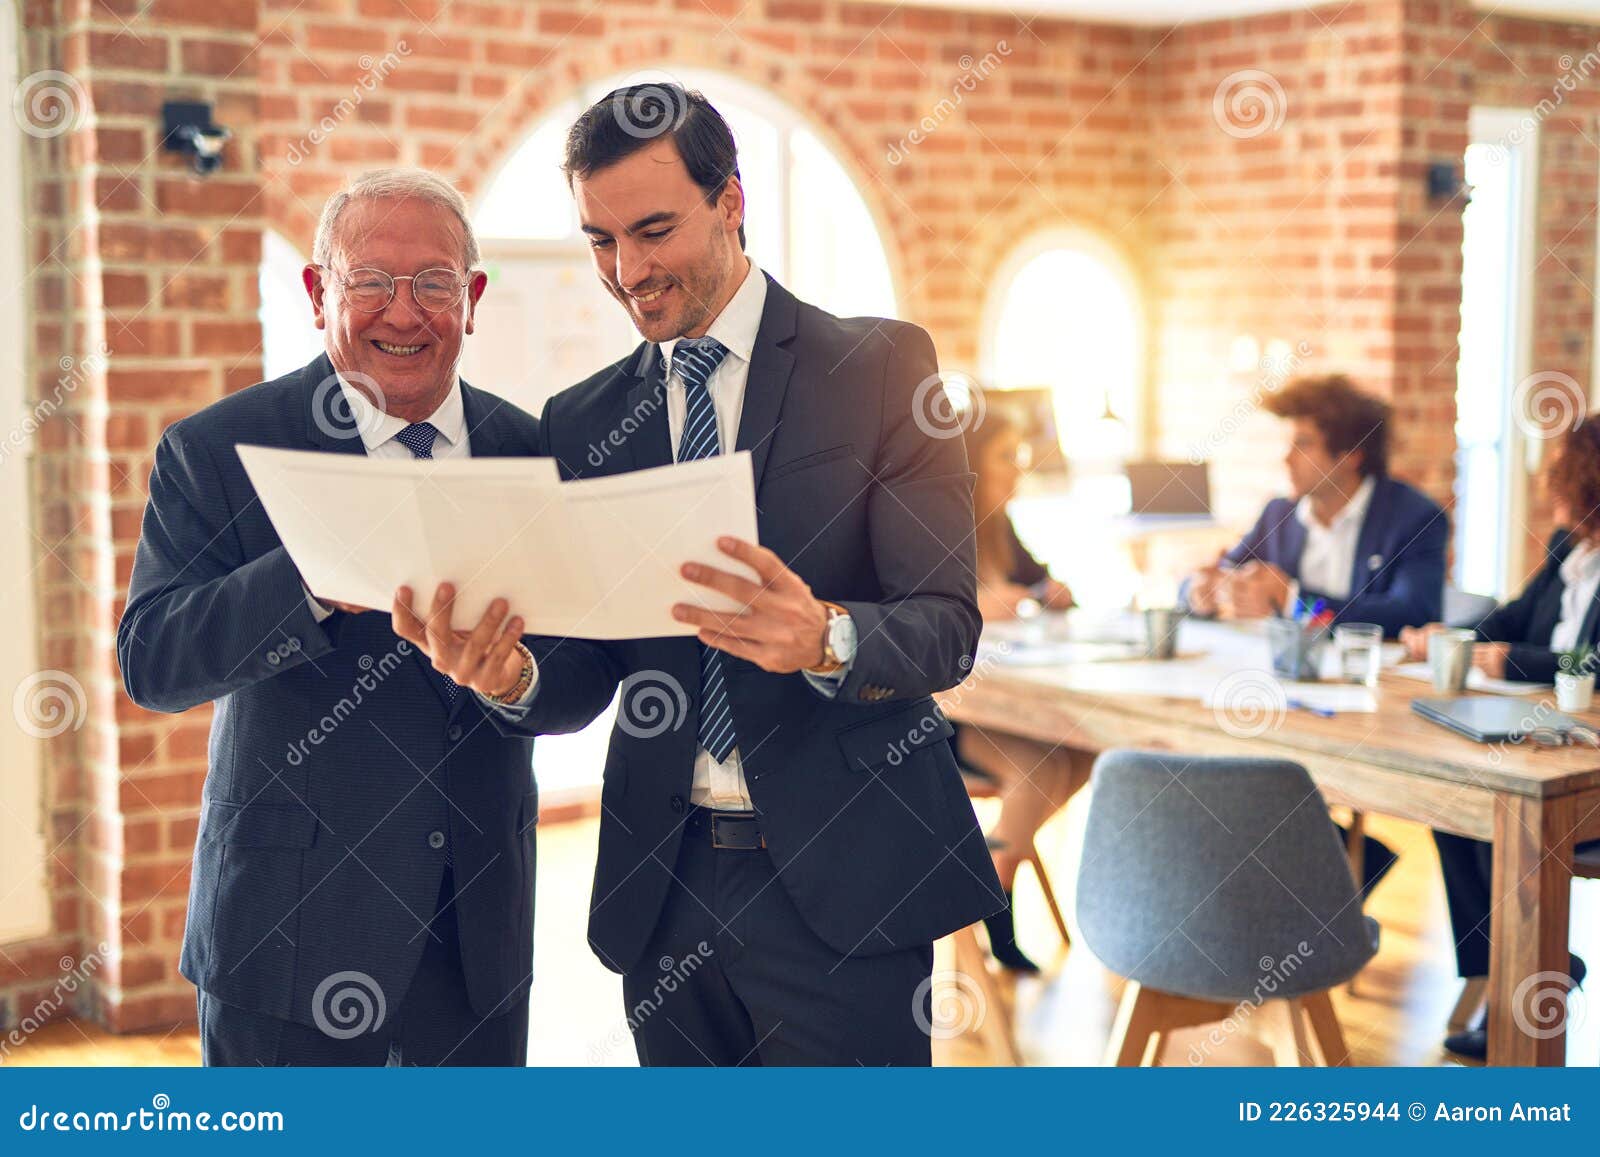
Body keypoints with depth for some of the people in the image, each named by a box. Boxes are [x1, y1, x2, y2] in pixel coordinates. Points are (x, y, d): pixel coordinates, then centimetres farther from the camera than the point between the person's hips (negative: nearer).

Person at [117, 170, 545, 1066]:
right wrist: (311, 581, -34)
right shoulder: (216, 452, -6)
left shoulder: (533, 452, 4)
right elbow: (150, 663, -17)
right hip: (292, 924, -3)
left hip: (483, 926, 4)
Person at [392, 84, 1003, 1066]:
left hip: (841, 875, -3)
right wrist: (512, 676, -17)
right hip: (662, 884, 4)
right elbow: (584, 677, 6)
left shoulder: (880, 364, -3)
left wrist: (825, 639, -31)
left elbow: (946, 624, -10)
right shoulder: (581, 422, 9)